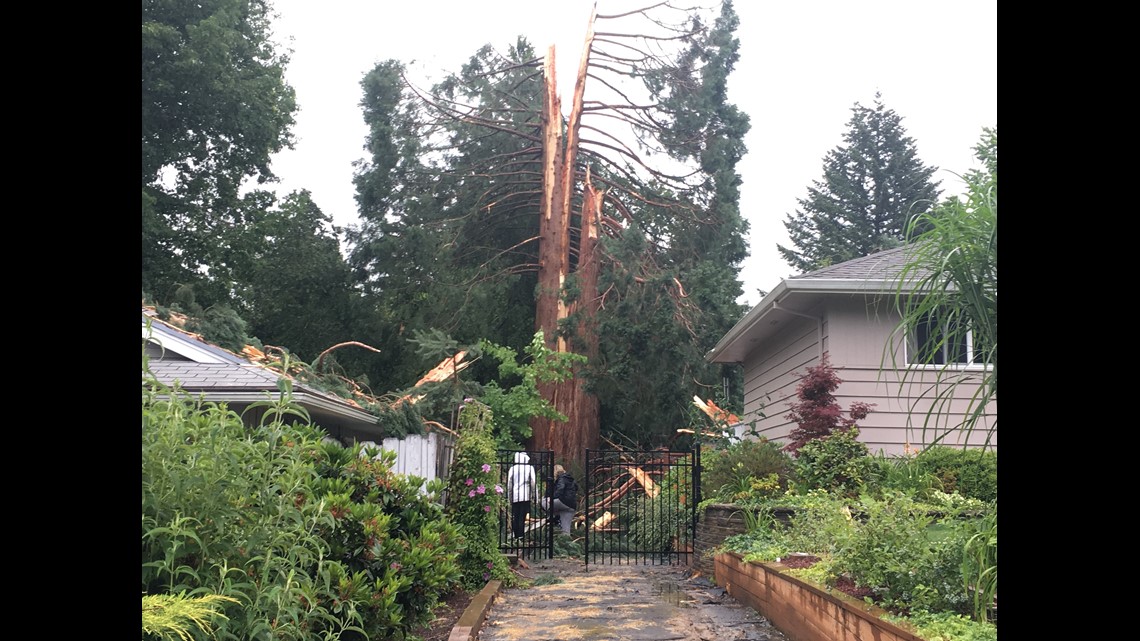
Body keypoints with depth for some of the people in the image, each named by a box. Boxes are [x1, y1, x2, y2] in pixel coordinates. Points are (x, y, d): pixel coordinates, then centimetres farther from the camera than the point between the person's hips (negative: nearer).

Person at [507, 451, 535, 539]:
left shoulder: (512, 469, 7)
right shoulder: (529, 468, 1)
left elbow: (509, 484, 9)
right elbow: (533, 483, -1)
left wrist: (509, 497, 16)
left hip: (514, 497, 2)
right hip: (525, 496, -2)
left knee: (515, 517, 9)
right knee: (522, 517, -2)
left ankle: (515, 536, 11)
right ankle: (520, 536, -5)